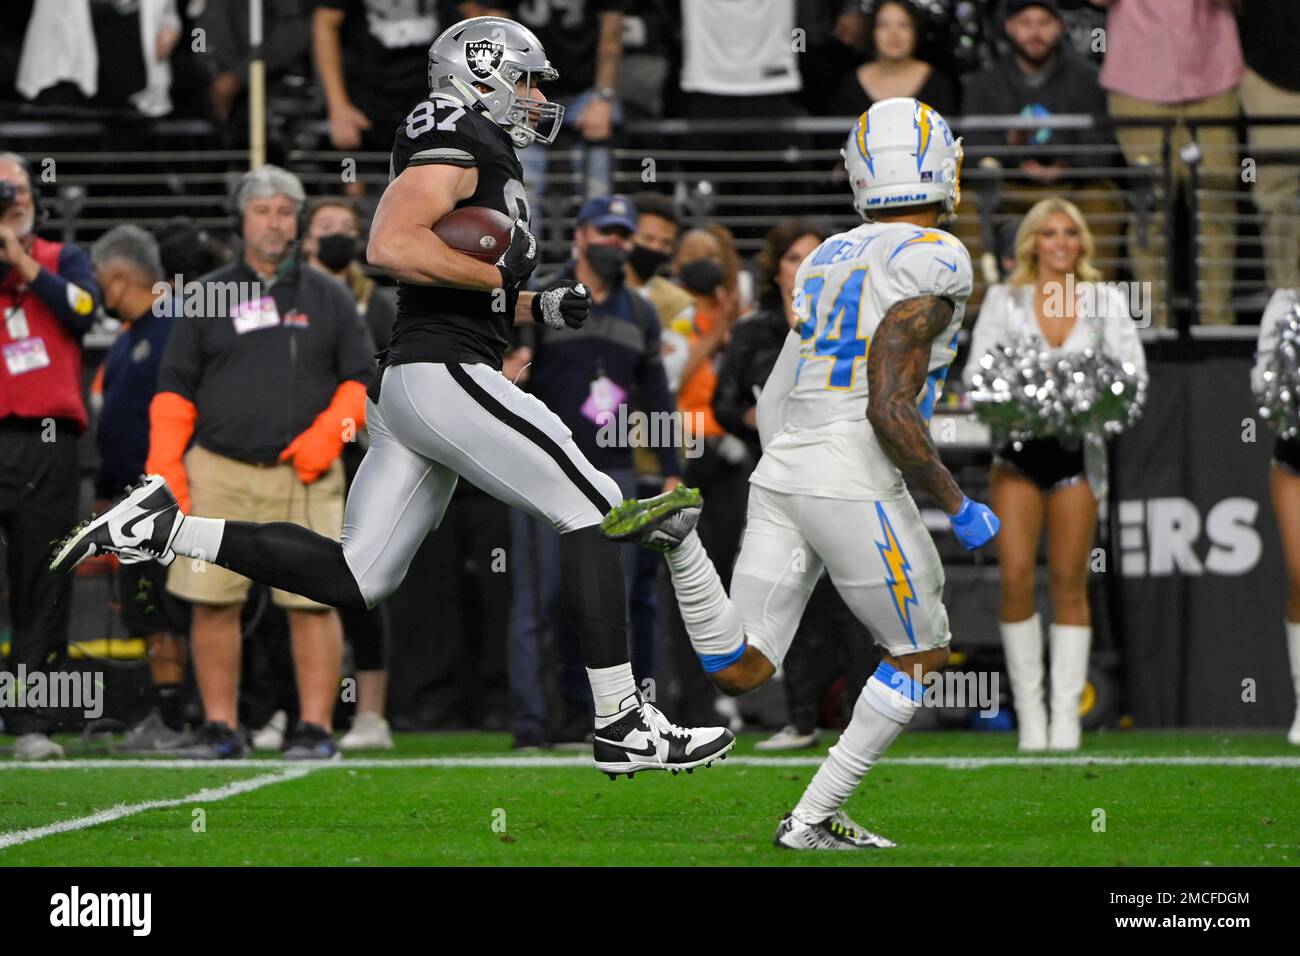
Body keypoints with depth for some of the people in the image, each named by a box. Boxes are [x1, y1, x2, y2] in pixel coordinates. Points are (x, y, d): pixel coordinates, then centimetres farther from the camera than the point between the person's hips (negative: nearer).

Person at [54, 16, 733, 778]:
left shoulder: (486, 159, 23)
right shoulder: (457, 143, -7)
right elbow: (391, 246, -23)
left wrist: (542, 308, 16)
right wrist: (501, 274, -15)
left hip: (405, 384, 10)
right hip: (446, 376, -10)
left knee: (354, 579, 7)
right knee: (595, 510, -6)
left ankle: (168, 526, 4)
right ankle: (624, 727, -6)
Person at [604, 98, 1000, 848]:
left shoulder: (829, 261, 17)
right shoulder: (935, 264, -9)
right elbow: (890, 412, -16)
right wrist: (958, 507, -7)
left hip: (781, 476, 7)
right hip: (856, 485, -7)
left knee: (739, 671, 5)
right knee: (922, 659, 12)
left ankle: (678, 534, -16)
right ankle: (814, 818, 8)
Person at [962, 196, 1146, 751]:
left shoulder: (1104, 301, 7)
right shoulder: (1005, 300, 6)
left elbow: (1132, 369, 2)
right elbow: (977, 368, 2)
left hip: (1077, 450, 0)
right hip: (1018, 449, 0)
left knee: (1069, 581, -1)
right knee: (1016, 576, -10)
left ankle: (1066, 713, 3)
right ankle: (1029, 710, -1)